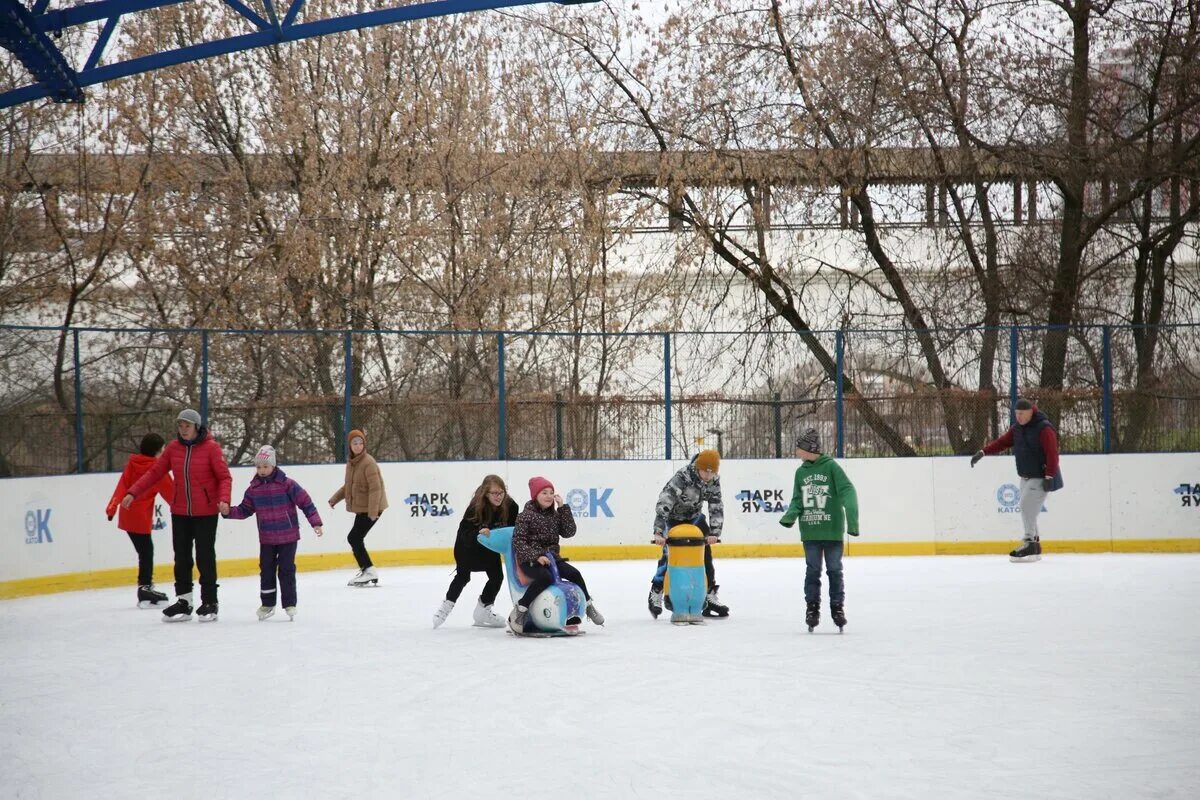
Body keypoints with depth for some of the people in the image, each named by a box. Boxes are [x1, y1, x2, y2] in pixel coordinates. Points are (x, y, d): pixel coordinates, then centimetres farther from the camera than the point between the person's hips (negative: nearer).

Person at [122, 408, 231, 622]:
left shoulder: (211, 447, -10)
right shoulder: (173, 447, 2)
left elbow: (224, 477, -10)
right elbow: (155, 473, 3)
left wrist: (223, 500, -26)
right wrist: (133, 493, -5)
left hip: (205, 513, -4)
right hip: (180, 512, 4)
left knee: (205, 557, 2)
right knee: (181, 557, 8)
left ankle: (209, 603, 13)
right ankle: (183, 602, 17)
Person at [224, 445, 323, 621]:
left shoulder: (287, 484, -12)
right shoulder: (253, 489, 1)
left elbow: (305, 502, -10)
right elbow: (245, 510, 7)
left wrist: (315, 522, -13)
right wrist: (229, 512, -10)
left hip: (288, 536, -4)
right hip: (267, 538, 4)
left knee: (286, 570, 0)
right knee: (266, 570, 9)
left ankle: (289, 604, 9)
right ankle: (267, 604, 20)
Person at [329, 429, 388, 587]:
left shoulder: (368, 463, -19)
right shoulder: (351, 463, 9)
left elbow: (375, 488, -23)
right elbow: (348, 485, 22)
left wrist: (373, 511, -27)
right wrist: (335, 499, 14)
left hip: (371, 509, -9)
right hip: (361, 508, 9)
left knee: (354, 537, -10)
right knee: (355, 538, 12)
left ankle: (369, 571, -5)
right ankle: (366, 570, 22)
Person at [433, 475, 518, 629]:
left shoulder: (510, 506, -25)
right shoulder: (475, 507, -34)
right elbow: (465, 532, -34)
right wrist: (479, 532, -52)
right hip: (467, 544, -4)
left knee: (497, 576, 1)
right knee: (463, 576, -5)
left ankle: (483, 611, 18)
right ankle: (446, 607, 13)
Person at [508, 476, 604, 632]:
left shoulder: (554, 514, 11)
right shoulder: (526, 515, -7)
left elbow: (569, 532, 2)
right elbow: (518, 541, -13)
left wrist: (563, 508, -3)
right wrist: (537, 556, -23)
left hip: (551, 558, 6)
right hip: (529, 561, -6)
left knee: (574, 573, -10)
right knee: (545, 578, -34)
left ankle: (588, 606, 12)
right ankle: (519, 611, -30)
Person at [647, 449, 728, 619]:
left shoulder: (713, 481, -15)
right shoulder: (682, 478, -33)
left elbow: (716, 508, -9)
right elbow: (663, 503, -37)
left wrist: (714, 532, -20)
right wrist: (658, 532, -44)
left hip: (694, 517, 6)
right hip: (673, 518, -6)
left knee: (705, 553, 0)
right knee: (669, 555, -15)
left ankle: (710, 594, 7)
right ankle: (655, 594, -4)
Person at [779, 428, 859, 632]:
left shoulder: (831, 467, -7)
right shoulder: (801, 472, 8)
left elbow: (847, 491, -14)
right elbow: (797, 500, 9)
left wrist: (852, 519, -25)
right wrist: (790, 516, -11)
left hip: (832, 530, -4)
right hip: (810, 532, 4)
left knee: (834, 570, 2)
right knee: (812, 570, 6)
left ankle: (837, 607, 12)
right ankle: (812, 607, 13)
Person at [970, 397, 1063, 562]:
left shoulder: (1044, 429, -16)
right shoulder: (1017, 429, 8)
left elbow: (1052, 454, -20)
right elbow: (1002, 442, 4)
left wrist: (1049, 477, -24)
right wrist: (982, 452, -7)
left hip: (1040, 478, -8)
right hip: (1026, 477, 8)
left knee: (1027, 505, -18)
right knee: (1028, 510, 9)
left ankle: (1029, 543, -17)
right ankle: (1034, 546, 15)